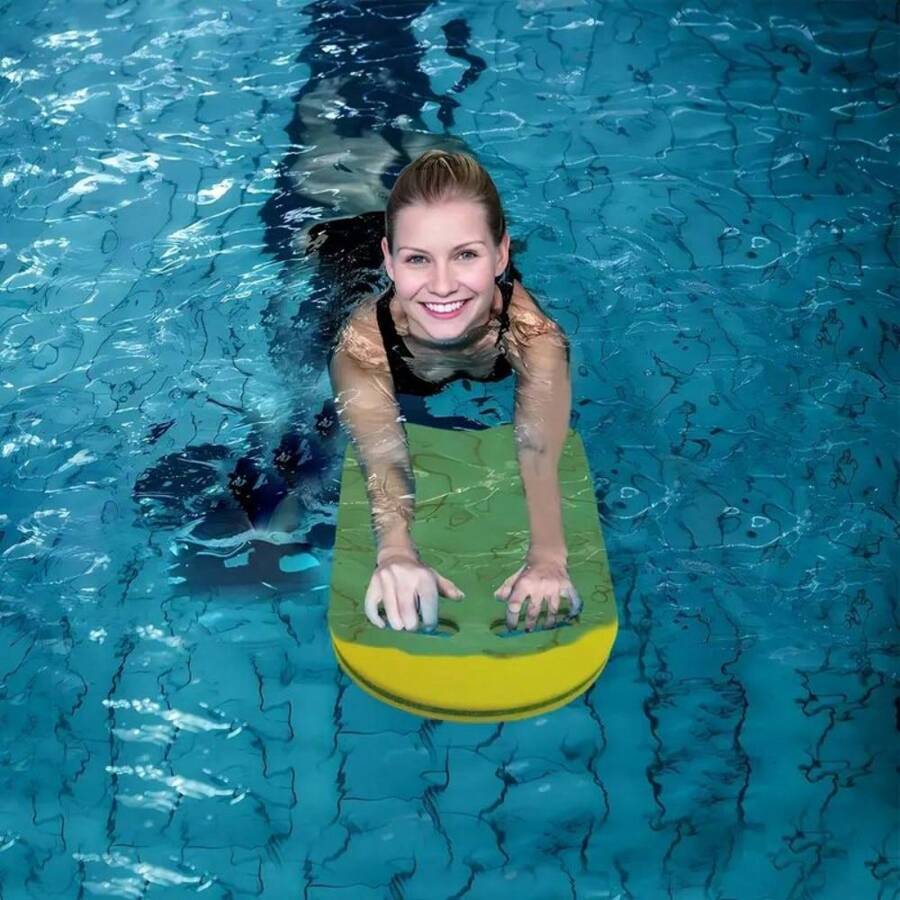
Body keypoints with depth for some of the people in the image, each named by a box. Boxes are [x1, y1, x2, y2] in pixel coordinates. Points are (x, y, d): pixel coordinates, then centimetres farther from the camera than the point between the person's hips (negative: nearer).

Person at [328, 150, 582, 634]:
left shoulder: (532, 331, -45)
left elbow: (540, 449, -60)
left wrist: (548, 557, -78)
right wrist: (396, 551, -81)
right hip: (406, 405, 0)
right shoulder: (363, 341, -46)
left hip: (495, 398, 1)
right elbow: (383, 457, -59)